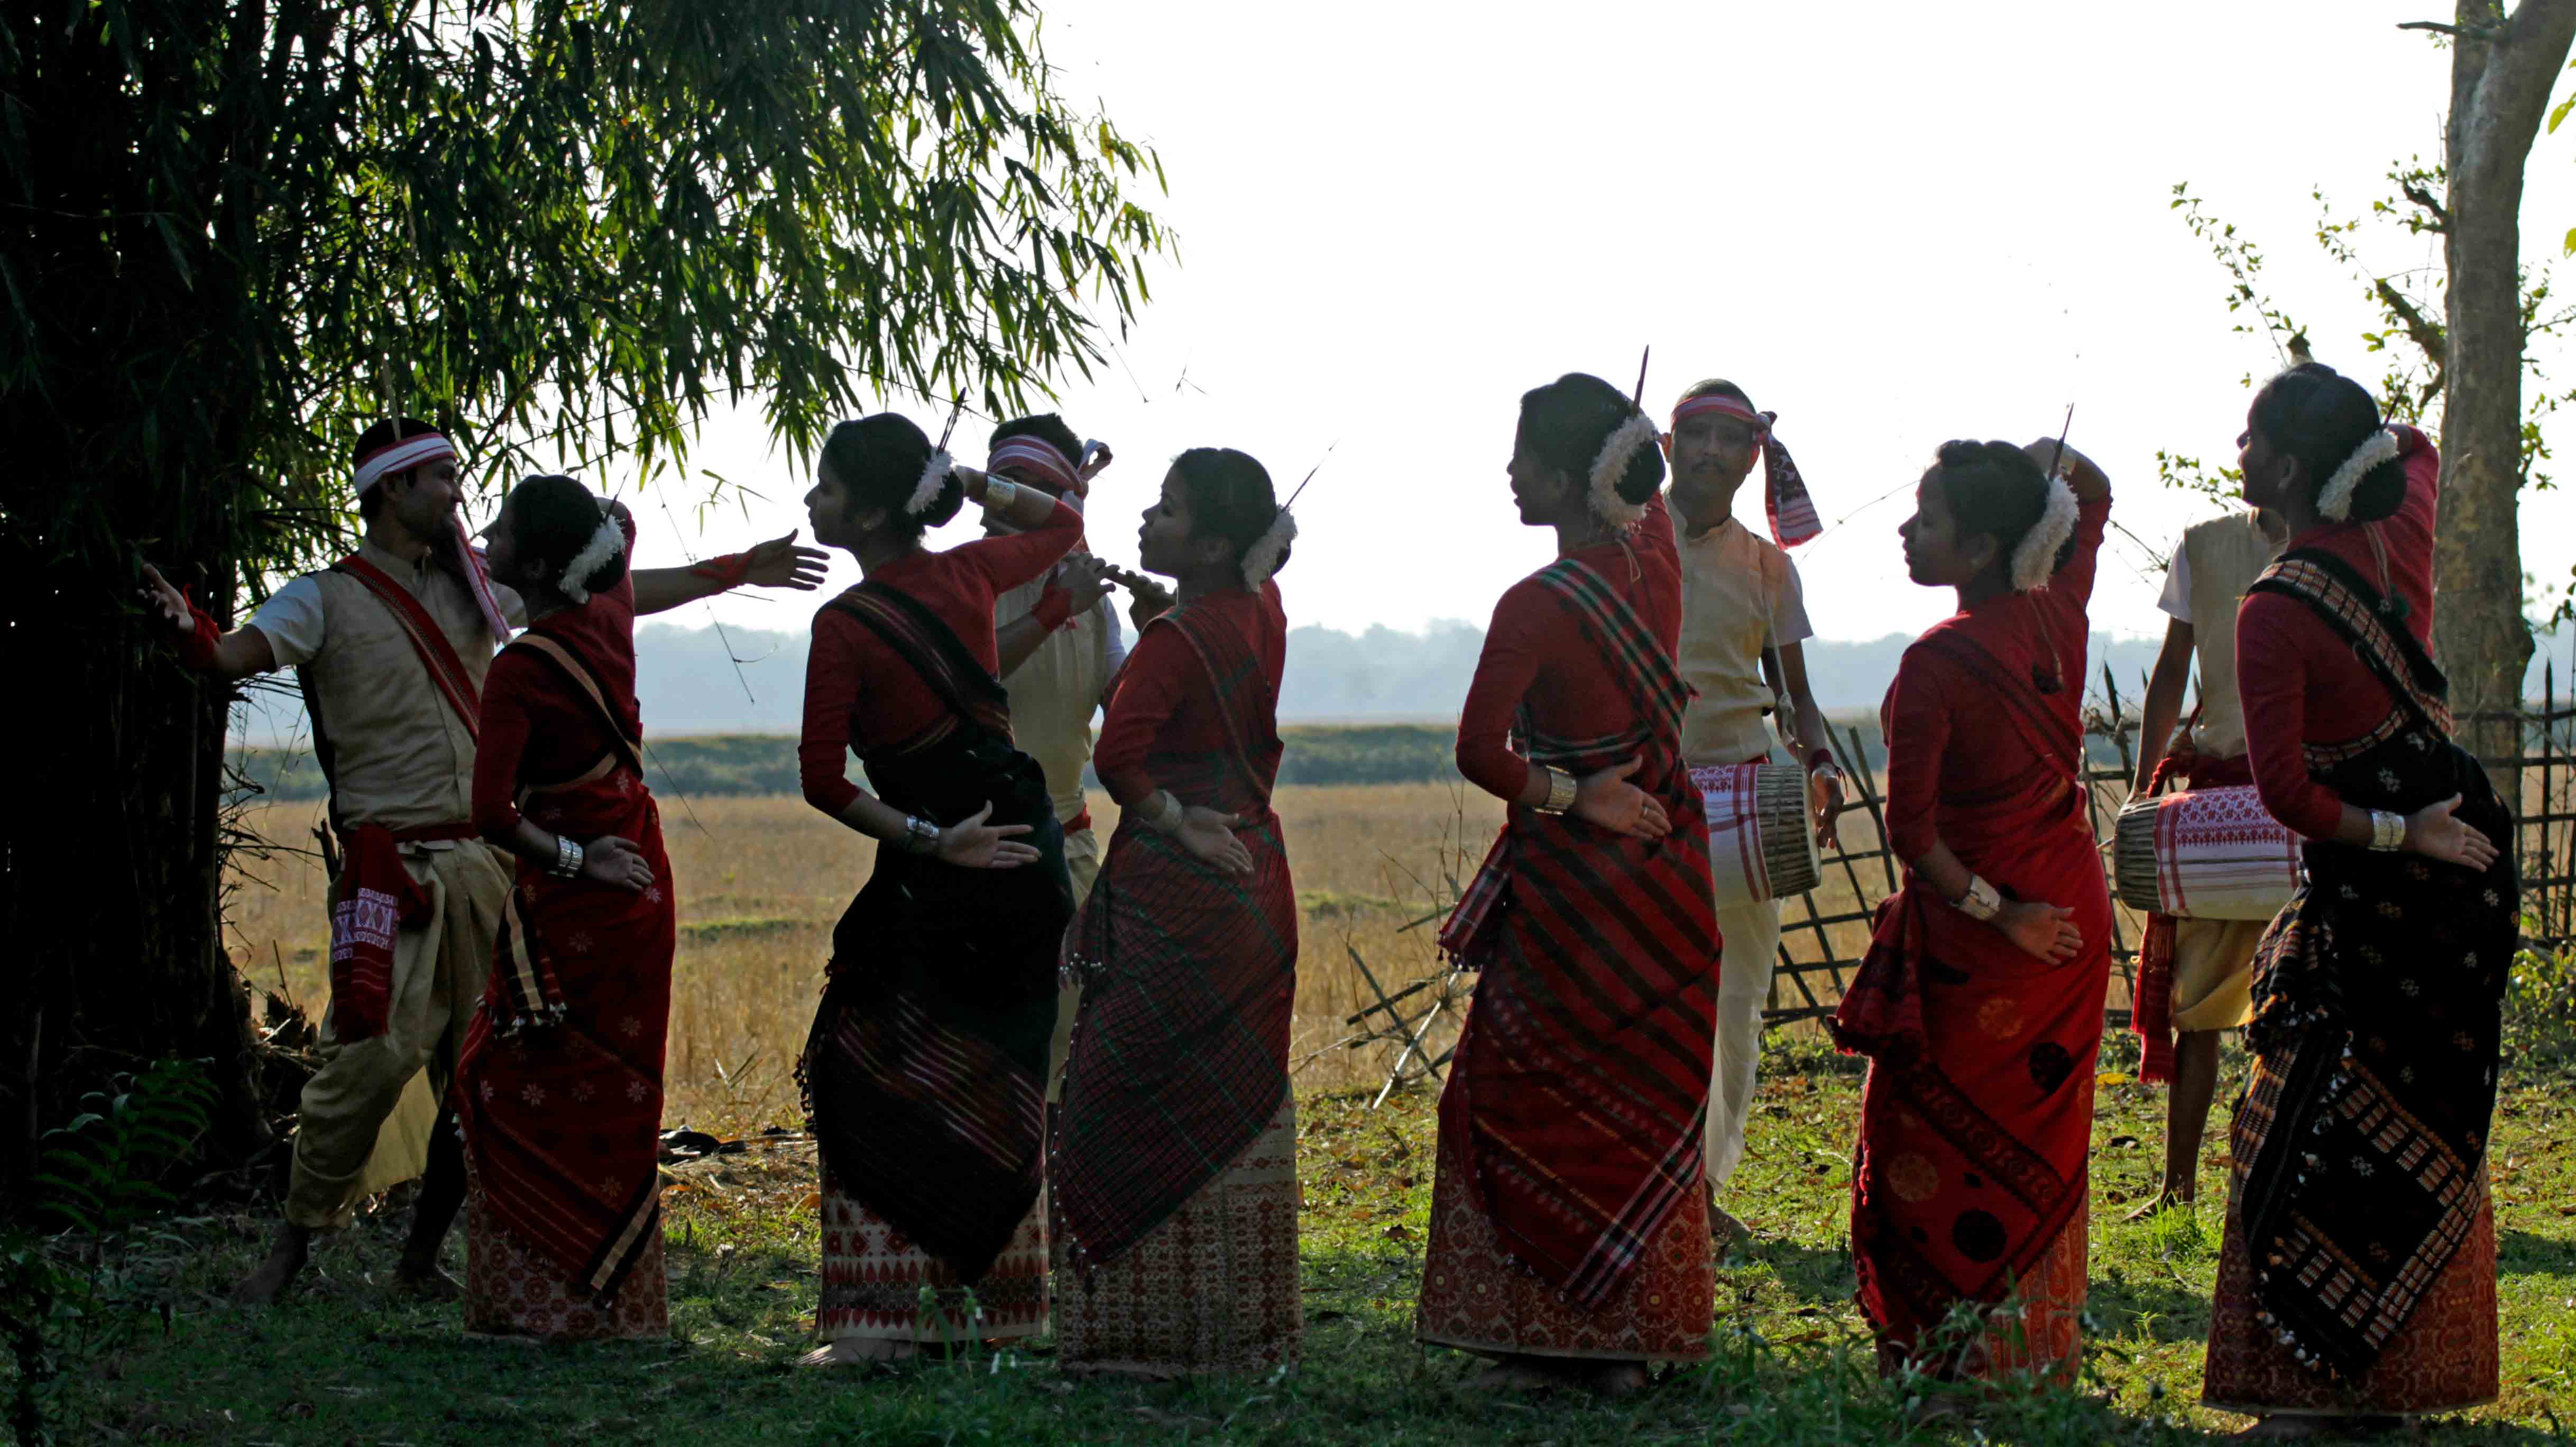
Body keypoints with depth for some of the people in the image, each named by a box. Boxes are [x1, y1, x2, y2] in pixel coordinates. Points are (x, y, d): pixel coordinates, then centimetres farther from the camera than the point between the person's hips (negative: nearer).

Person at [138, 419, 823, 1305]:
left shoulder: (472, 591, 17)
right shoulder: (327, 600, 1)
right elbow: (230, 657, -15)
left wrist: (739, 572, 25)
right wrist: (187, 628, -39)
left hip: (484, 860, 6)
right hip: (389, 863, -6)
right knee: (372, 1054, -16)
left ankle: (422, 1258, 14)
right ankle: (292, 1247, -3)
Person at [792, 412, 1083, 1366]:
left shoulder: (846, 625, -13)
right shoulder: (970, 576, 3)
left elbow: (823, 781, -14)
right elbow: (1063, 524, 24)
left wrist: (928, 840, -11)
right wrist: (965, 483, 12)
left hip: (939, 882, -6)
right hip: (1024, 849, 6)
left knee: (876, 1085, 1)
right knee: (997, 1087, 15)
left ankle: (883, 1317, -6)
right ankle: (995, 1300, 21)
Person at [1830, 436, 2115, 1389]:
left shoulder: (1937, 665, -21)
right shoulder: (2059, 615, -3)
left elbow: (1911, 829, -22)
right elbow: (2093, 496, 18)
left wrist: (1995, 911, -13)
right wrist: (2050, 462, 1)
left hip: (1976, 949, -7)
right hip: (2074, 915, 7)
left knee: (1925, 1149, 6)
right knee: (2039, 1149, 16)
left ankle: (1947, 1356, 8)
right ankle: (2037, 1354, 24)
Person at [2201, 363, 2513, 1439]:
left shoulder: (2275, 613, -21)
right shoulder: (2400, 539, -1)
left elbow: (2288, 794, -23)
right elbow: (2416, 451, 24)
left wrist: (2397, 833, -11)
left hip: (2375, 883, -8)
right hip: (2460, 847, 8)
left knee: (2330, 1130, -2)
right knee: (2429, 1127, 15)